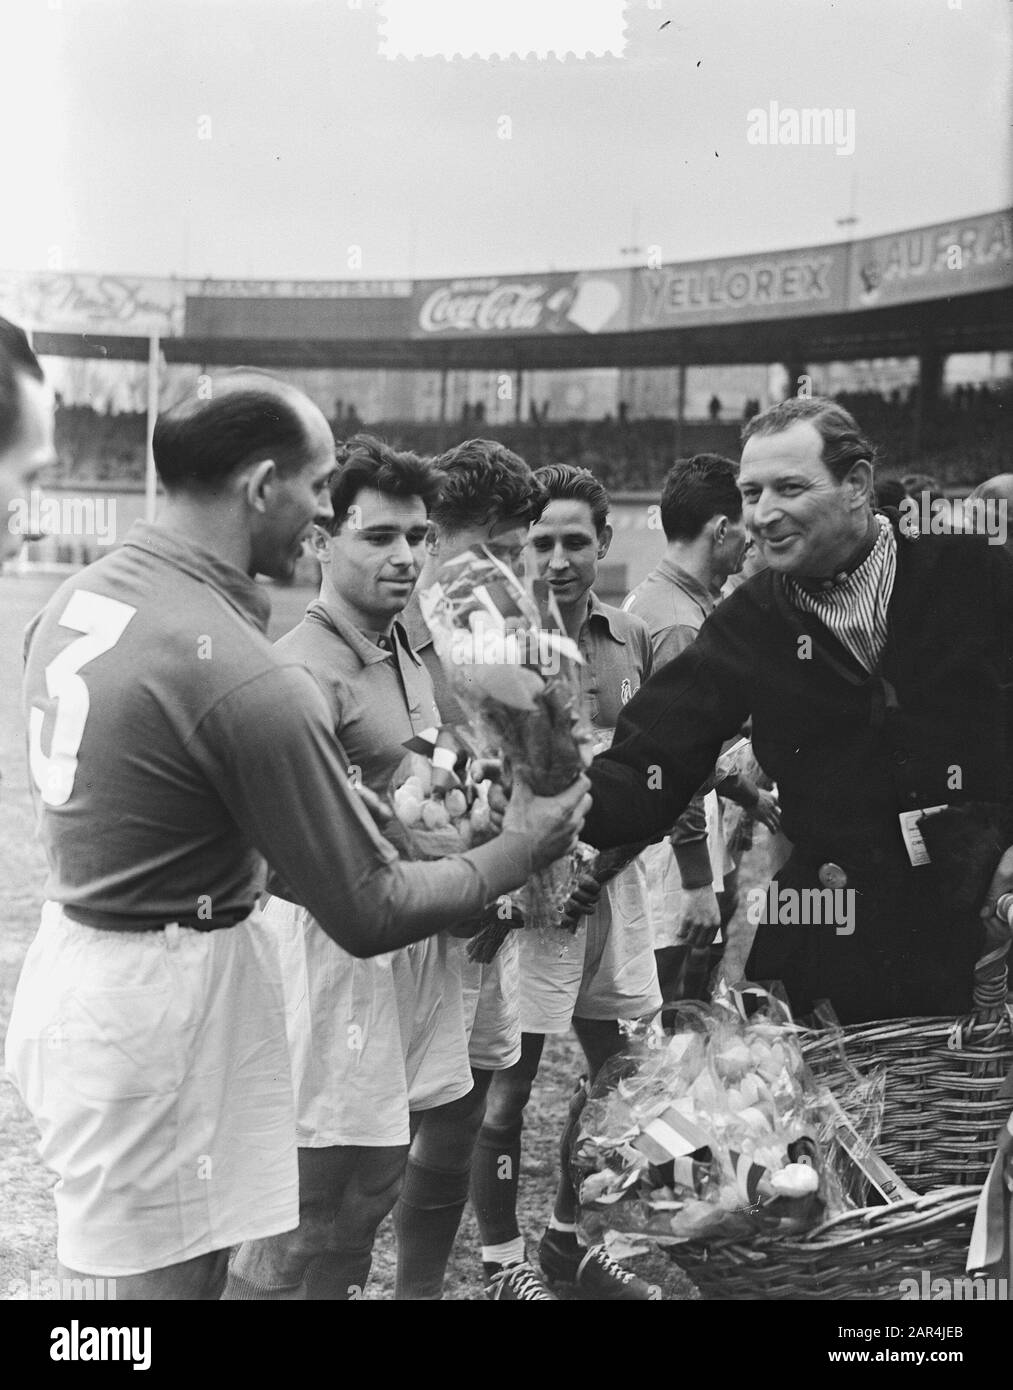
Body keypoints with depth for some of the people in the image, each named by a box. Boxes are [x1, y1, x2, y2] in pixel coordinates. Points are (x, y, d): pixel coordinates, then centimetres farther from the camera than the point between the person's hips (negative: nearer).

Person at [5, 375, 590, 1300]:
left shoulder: (80, 596, 1)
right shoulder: (245, 678, -25)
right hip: (162, 1002, -9)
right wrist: (514, 854, -2)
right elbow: (370, 916, -18)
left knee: (183, 1262, 22)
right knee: (173, 1275, 5)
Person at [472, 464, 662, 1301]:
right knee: (512, 1078, 2)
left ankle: (568, 1237, 35)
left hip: (614, 871, 6)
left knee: (617, 1064, 16)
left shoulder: (632, 638, 6)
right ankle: (502, 1260, 20)